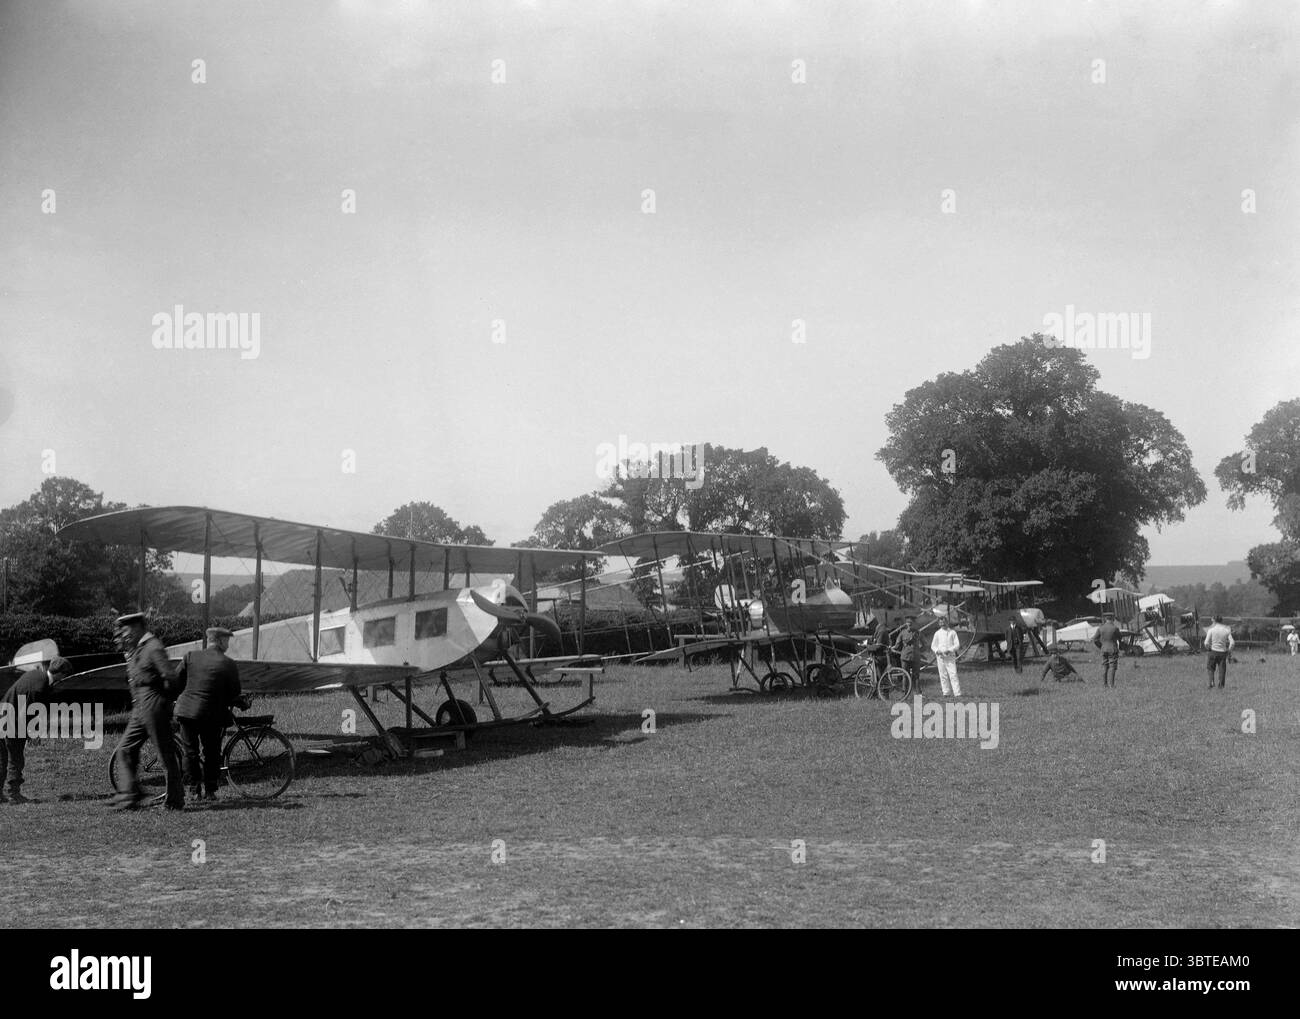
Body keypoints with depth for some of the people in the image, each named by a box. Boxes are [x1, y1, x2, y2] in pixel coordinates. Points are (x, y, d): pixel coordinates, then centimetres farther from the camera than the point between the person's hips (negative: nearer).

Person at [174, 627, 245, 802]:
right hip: (212, 714, -2)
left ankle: (194, 789, 14)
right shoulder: (229, 665, -4)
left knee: (189, 752, 12)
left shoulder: (191, 657, 2)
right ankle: (210, 790, 15)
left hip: (186, 710, 2)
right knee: (211, 754, 13)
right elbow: (234, 696, 0)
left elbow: (176, 682, 7)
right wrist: (243, 701, 22)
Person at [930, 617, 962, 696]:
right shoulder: (937, 633, 11)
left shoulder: (952, 632, 6)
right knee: (943, 675, 0)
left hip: (950, 656, -2)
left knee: (953, 674, -10)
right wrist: (937, 651, -8)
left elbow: (957, 645, 2)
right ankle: (946, 692, 6)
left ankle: (957, 693, -14)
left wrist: (949, 650, -14)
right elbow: (933, 645, 13)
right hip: (940, 656, 2)